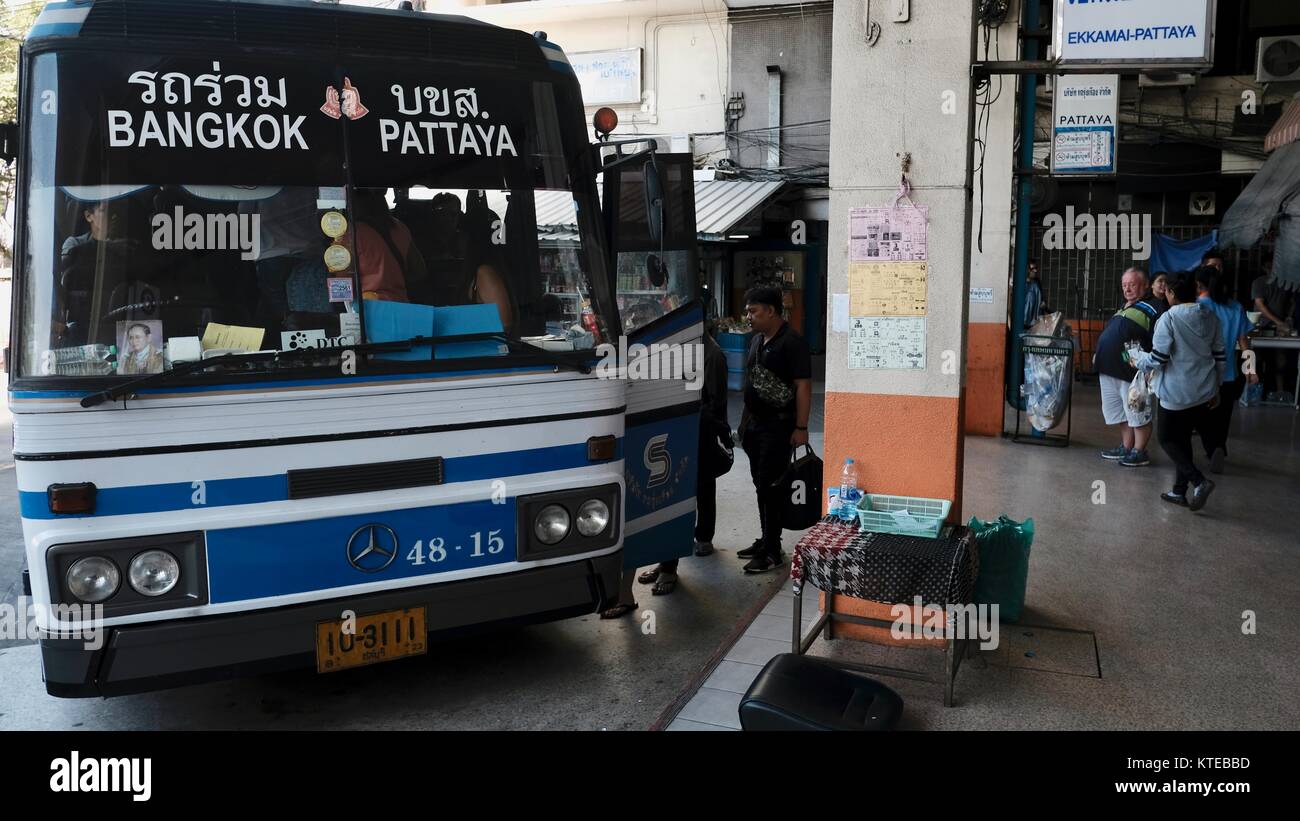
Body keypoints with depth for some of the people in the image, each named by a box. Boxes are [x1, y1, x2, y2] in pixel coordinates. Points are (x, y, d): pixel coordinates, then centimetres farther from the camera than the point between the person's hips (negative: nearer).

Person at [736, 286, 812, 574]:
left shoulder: (792, 342, -14)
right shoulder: (758, 340, 13)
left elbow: (803, 387, -17)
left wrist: (800, 427, -20)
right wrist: (745, 420, 19)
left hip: (778, 426, -9)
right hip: (755, 424, 9)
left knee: (770, 487, -7)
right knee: (761, 485, 14)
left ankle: (771, 552, 0)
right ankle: (766, 541, 26)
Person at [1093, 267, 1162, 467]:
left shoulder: (1151, 309, -9)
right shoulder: (1124, 307, 19)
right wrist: (1100, 355, 21)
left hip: (1131, 372, -9)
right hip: (1110, 368, 9)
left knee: (1137, 414, 0)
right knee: (1118, 412, 16)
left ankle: (1139, 452, 8)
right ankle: (1126, 447, 27)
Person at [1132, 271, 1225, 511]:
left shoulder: (1168, 318, -15)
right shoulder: (1210, 316, 5)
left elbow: (1158, 358, -16)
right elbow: (1219, 355, 10)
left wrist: (1137, 358, 5)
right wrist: (1216, 388, 20)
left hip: (1177, 392, -6)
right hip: (1204, 391, 7)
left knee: (1168, 440, 7)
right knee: (1183, 439, 16)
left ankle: (1199, 481, -10)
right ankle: (1179, 490, 19)